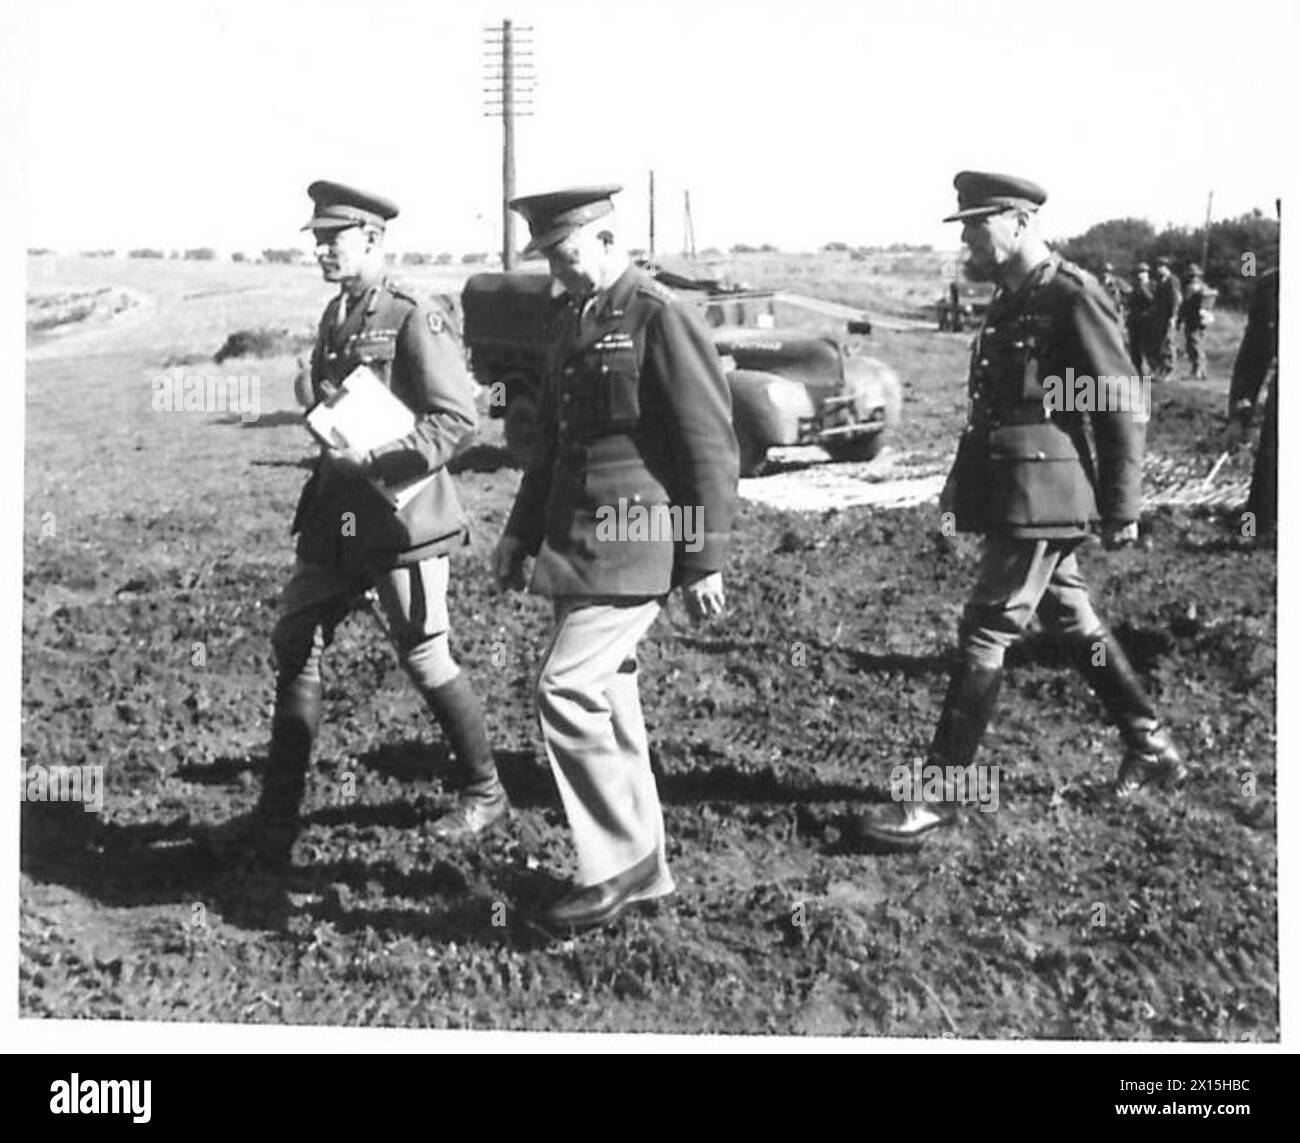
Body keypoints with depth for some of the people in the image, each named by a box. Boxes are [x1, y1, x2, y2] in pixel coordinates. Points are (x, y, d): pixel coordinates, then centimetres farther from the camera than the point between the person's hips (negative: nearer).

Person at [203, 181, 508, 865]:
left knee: (425, 660, 1)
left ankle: (485, 794, 22)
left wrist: (378, 466, -22)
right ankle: (275, 822, 12)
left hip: (401, 517, -8)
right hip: (335, 518, 8)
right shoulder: (334, 319, 13)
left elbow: (459, 417, -17)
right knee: (294, 648, 6)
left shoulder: (413, 320, -12)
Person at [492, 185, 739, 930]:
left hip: (633, 545, -9)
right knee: (608, 698, 12)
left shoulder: (662, 320, -12)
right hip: (579, 541, 9)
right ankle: (643, 867, 23)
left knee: (569, 690, -14)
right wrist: (522, 533, 18)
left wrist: (705, 562, -13)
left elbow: (711, 448, -13)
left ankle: (618, 864, -1)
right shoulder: (573, 322, 14)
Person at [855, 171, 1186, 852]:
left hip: (1040, 500, -9)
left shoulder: (1073, 297, -13)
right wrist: (963, 479, 17)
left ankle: (939, 796, -4)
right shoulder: (1010, 299, 13)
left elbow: (1124, 409, -12)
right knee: (1073, 621, 18)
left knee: (985, 634, -8)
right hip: (1013, 494, 9)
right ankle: (1150, 746, 32)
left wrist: (1120, 510, -12)